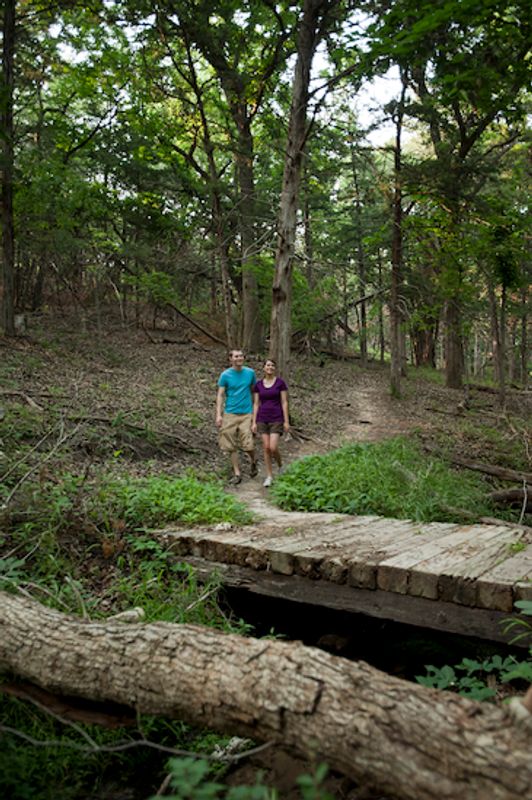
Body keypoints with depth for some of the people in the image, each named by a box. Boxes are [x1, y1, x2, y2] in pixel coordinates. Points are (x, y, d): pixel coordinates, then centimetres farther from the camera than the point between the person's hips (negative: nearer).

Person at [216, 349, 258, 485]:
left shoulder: (250, 373, 4)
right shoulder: (225, 375, -2)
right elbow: (220, 395, -2)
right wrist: (219, 415, -10)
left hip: (246, 414, 0)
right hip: (230, 414, 0)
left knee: (248, 445, -8)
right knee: (232, 446, 2)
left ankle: (253, 461, 24)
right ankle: (237, 474, 13)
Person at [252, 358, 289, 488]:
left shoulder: (280, 382, -5)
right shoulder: (258, 384, 5)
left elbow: (285, 402, -6)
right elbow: (256, 404, 5)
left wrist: (286, 421, -9)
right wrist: (254, 422, 0)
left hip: (276, 419, -3)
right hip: (263, 419, 3)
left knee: (273, 448, -12)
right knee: (266, 448, 0)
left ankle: (280, 466, 19)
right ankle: (269, 476, 11)